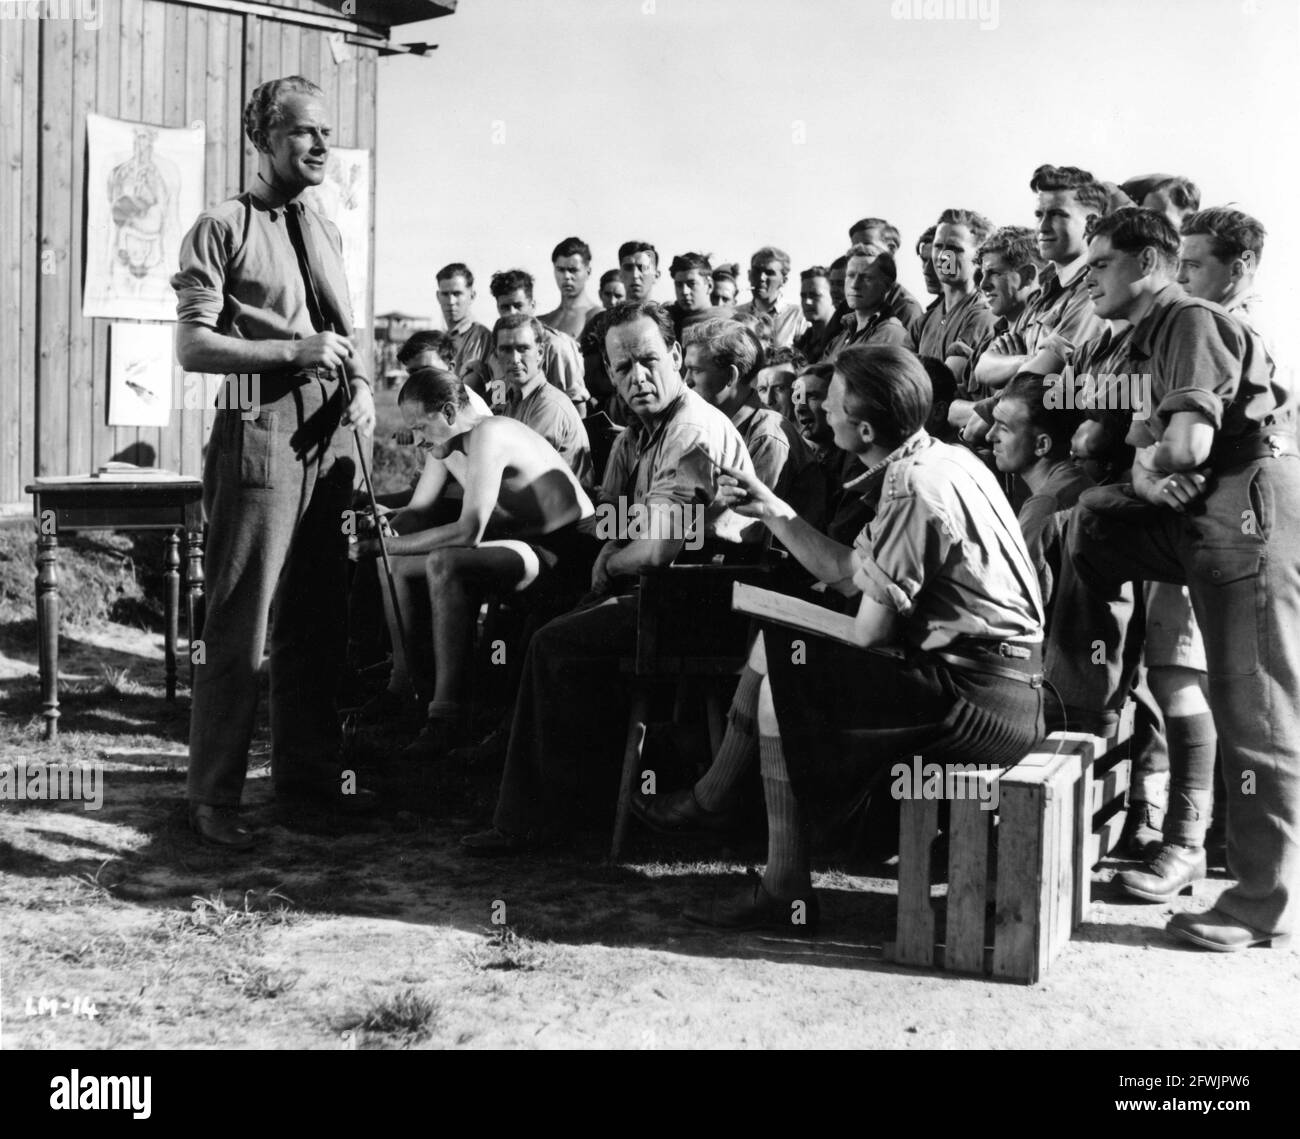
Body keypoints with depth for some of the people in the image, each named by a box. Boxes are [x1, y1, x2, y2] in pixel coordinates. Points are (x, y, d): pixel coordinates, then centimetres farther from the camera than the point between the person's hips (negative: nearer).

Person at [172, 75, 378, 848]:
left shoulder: (327, 233, 16)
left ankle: (307, 769, 29)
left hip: (332, 437, 7)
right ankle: (214, 795, 5)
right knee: (241, 626, -5)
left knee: (319, 619, 15)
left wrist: (362, 384, 2)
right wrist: (295, 351, -20)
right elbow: (193, 347, -12)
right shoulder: (224, 229, -5)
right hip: (261, 437, -7)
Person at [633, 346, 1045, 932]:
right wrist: (771, 509, 15)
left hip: (981, 697, -10)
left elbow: (871, 631, -19)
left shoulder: (913, 488, -22)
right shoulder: (938, 459, 10)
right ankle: (711, 796, 26)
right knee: (775, 642, 14)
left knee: (783, 687, -10)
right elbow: (842, 568, 16)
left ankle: (786, 893, -4)